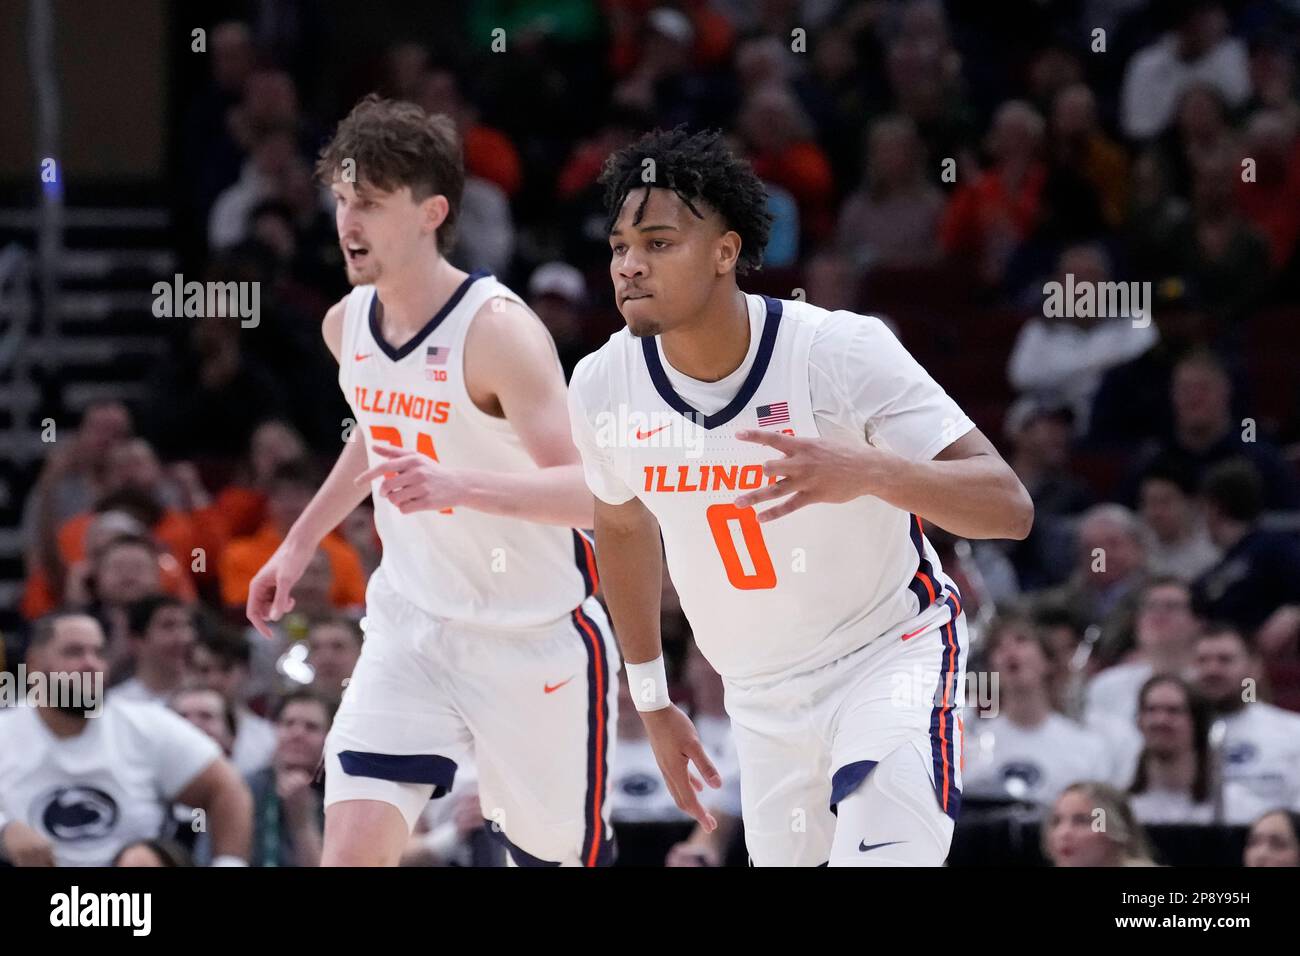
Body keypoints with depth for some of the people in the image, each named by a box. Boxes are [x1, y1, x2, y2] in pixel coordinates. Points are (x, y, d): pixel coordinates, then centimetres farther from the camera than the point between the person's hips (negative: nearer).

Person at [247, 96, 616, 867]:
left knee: (563, 857, 10)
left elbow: (589, 493, -31)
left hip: (536, 639, -5)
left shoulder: (498, 330, -22)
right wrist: (301, 543, 25)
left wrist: (458, 484, -46)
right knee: (353, 847, -13)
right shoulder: (347, 325, 1)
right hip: (412, 628, 5)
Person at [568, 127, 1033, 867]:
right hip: (762, 695, 5)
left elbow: (1010, 508, -28)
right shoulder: (604, 387, -10)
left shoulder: (841, 350, -24)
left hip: (890, 654, -5)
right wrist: (653, 701, 18)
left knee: (882, 855, -29)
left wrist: (867, 471, -46)